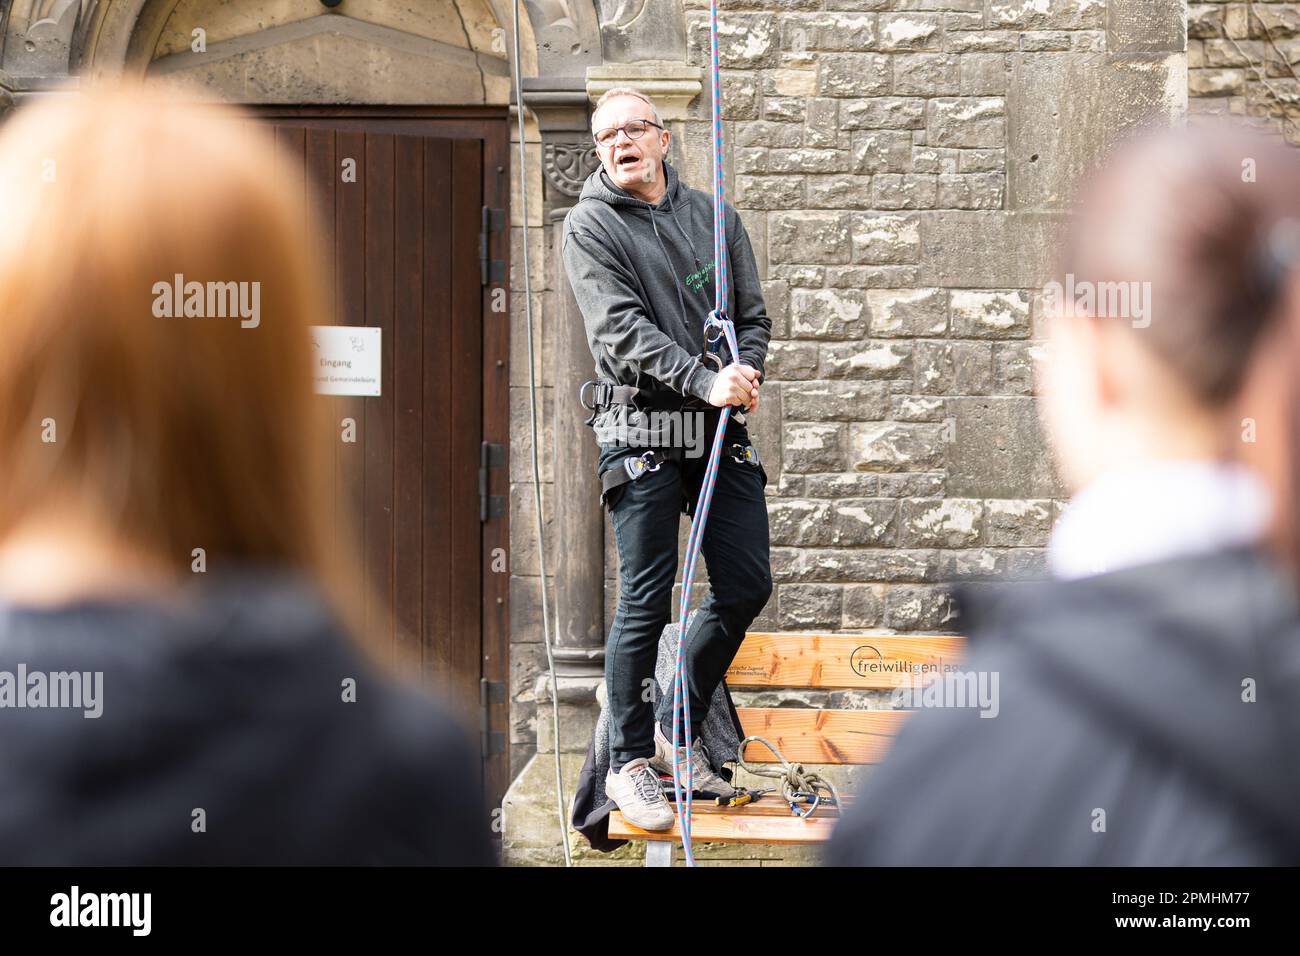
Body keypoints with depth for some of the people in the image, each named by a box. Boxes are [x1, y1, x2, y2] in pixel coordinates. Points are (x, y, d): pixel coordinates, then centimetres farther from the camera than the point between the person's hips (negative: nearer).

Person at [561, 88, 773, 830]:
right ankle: (630, 760, 8)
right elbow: (622, 329, -12)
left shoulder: (712, 214, 14)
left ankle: (679, 730, 22)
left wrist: (746, 374, -9)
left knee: (747, 587, 4)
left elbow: (754, 314, 13)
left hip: (721, 431, 5)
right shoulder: (591, 226, 0)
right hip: (641, 428, -5)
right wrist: (706, 381, -24)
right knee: (647, 601, -4)